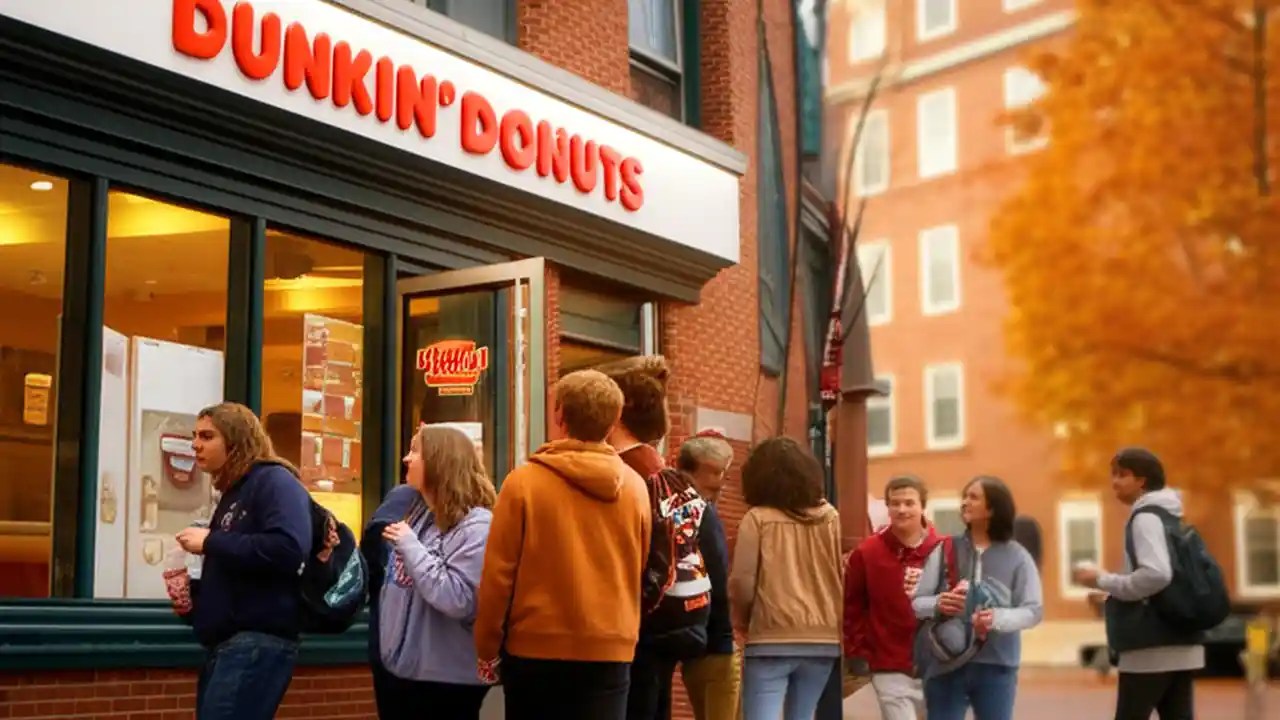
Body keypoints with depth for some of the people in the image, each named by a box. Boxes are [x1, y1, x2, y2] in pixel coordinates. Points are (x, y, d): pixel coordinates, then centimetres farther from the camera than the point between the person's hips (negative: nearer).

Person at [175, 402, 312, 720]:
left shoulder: (274, 481, -7)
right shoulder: (235, 493, 21)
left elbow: (289, 548, -25)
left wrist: (211, 541, -16)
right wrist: (192, 592, 7)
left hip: (259, 641, -10)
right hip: (225, 642, 10)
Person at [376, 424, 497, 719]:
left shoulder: (475, 525, -16)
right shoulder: (415, 511, 11)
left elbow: (457, 600, -27)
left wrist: (410, 544, -21)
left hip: (448, 679, -8)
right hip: (402, 668, 9)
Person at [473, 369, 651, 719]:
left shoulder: (524, 481, -8)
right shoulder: (635, 487, 0)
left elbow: (498, 573, -6)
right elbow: (639, 572, 8)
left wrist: (488, 648, 4)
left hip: (536, 647, -2)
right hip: (611, 650, 2)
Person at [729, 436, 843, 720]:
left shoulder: (758, 518, -4)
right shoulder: (830, 517, 6)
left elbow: (742, 582, -7)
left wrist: (741, 618, 12)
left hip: (772, 639, -4)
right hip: (823, 638, 4)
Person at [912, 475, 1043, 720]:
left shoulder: (1016, 556, 0)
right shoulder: (944, 551, 1)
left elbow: (1033, 610, -3)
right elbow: (917, 602, 3)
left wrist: (998, 618, -21)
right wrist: (938, 604, -19)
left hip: (996, 667, 0)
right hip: (946, 665, 0)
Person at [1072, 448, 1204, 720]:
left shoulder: (1146, 517, -8)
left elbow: (1157, 574, -22)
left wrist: (1102, 581, -11)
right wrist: (1112, 596, 18)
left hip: (1153, 646, -9)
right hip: (1181, 642, 9)